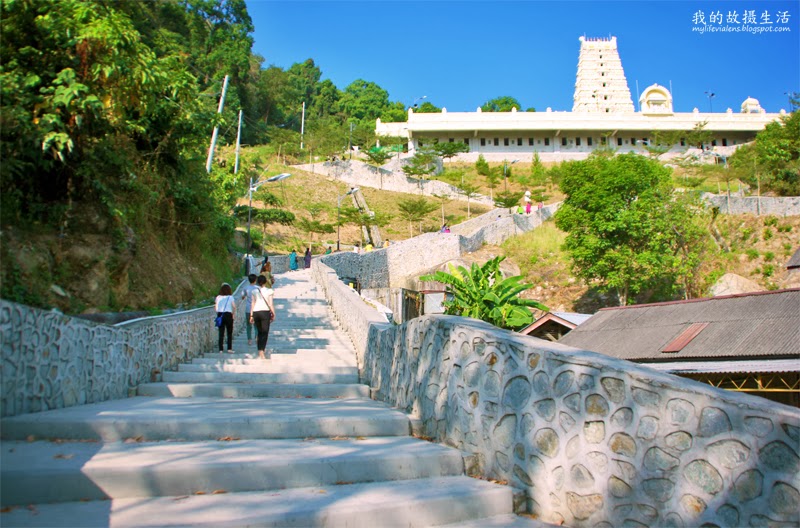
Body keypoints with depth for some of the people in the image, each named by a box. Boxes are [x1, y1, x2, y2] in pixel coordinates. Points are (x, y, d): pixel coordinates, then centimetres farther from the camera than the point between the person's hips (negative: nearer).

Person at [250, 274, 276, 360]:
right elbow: (270, 304, -6)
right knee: (265, 333, -2)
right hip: (265, 312, -4)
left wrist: (251, 315, 10)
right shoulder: (268, 290, -4)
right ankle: (262, 352, -13)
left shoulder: (255, 291, 6)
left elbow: (252, 303, 6)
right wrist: (273, 314, 2)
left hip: (255, 312, 4)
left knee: (259, 332, 17)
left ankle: (260, 350, 23)